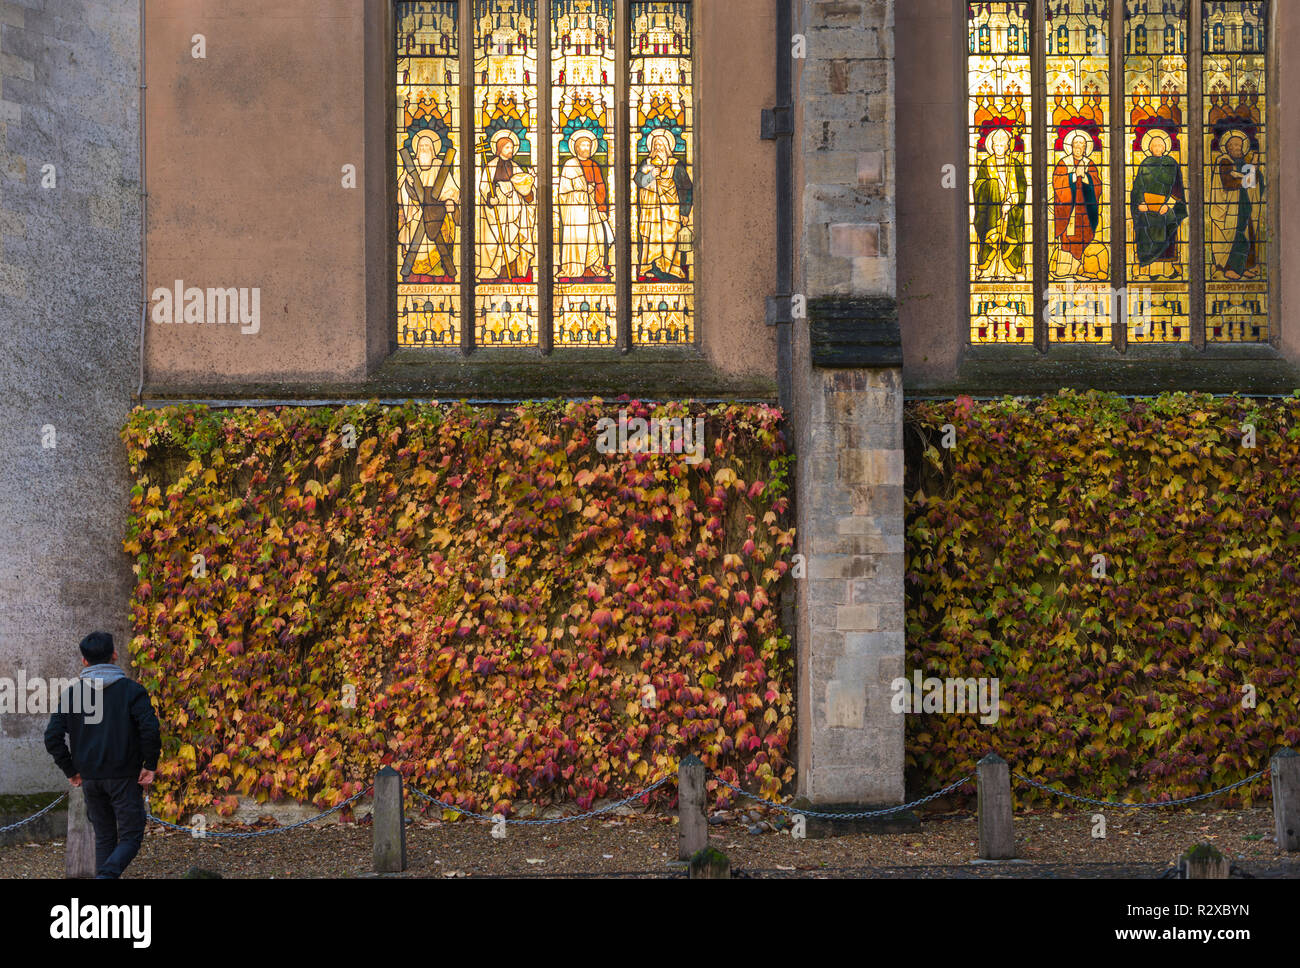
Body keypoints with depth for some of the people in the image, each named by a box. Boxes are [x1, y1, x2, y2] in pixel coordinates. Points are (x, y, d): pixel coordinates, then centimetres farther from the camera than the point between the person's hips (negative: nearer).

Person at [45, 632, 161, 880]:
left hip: (90, 778, 4)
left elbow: (53, 737, -2)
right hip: (124, 776, -4)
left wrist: (71, 771, 7)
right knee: (130, 838, 1)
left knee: (104, 838, 16)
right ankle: (107, 875, -24)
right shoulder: (131, 690, -6)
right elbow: (150, 729, -18)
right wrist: (150, 765, -6)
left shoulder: (72, 694, 4)